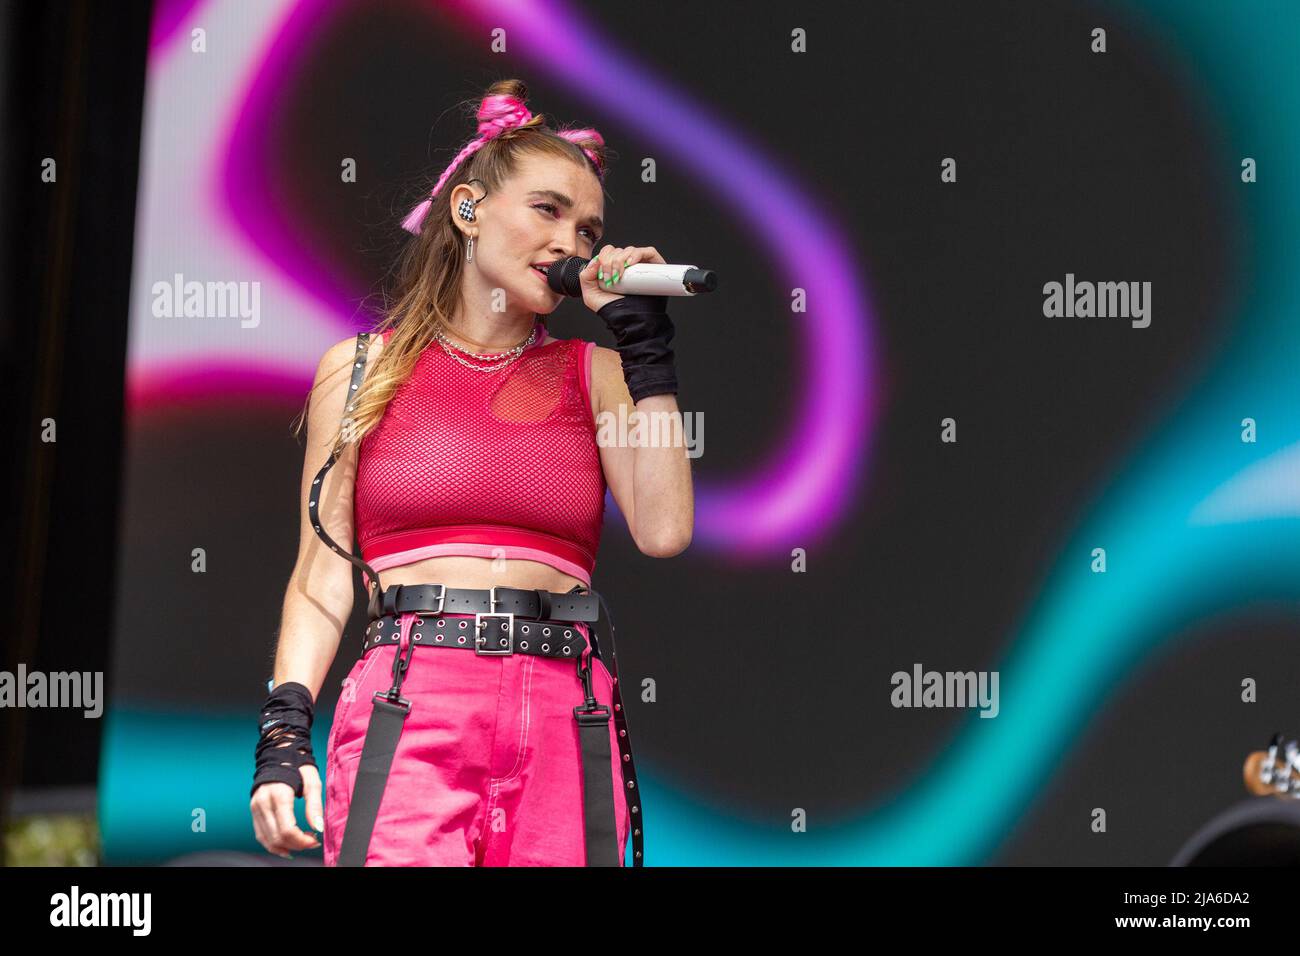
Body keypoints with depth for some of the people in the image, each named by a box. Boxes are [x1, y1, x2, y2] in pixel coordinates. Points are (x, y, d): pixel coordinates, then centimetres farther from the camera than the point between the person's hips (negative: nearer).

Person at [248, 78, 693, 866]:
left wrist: (646, 346, 3)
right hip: (409, 709, -2)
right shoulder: (364, 370, 12)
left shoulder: (595, 375, 16)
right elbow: (323, 575, 8)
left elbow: (665, 530, 0)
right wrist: (284, 734, -4)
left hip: (567, 720, 2)